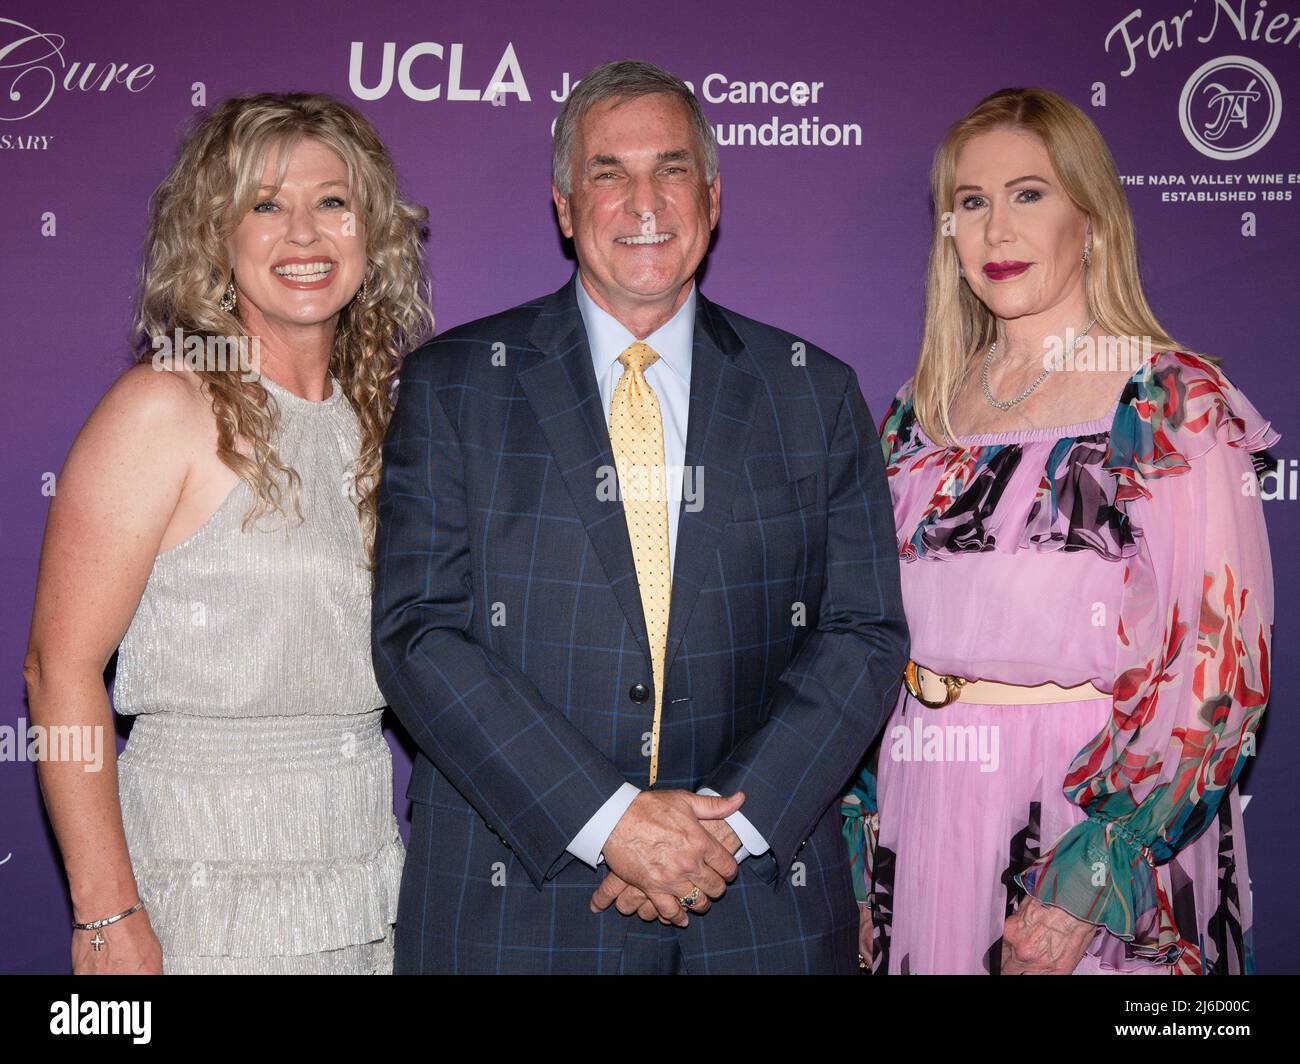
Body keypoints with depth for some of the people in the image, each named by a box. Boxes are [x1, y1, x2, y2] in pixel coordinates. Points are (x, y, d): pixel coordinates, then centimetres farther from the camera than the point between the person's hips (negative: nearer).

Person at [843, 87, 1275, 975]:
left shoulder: (1180, 402, -8)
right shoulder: (922, 409, 7)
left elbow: (1223, 662, -14)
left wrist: (1086, 887, -20)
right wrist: (854, 854, 3)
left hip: (1100, 806, -4)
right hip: (926, 814, 5)